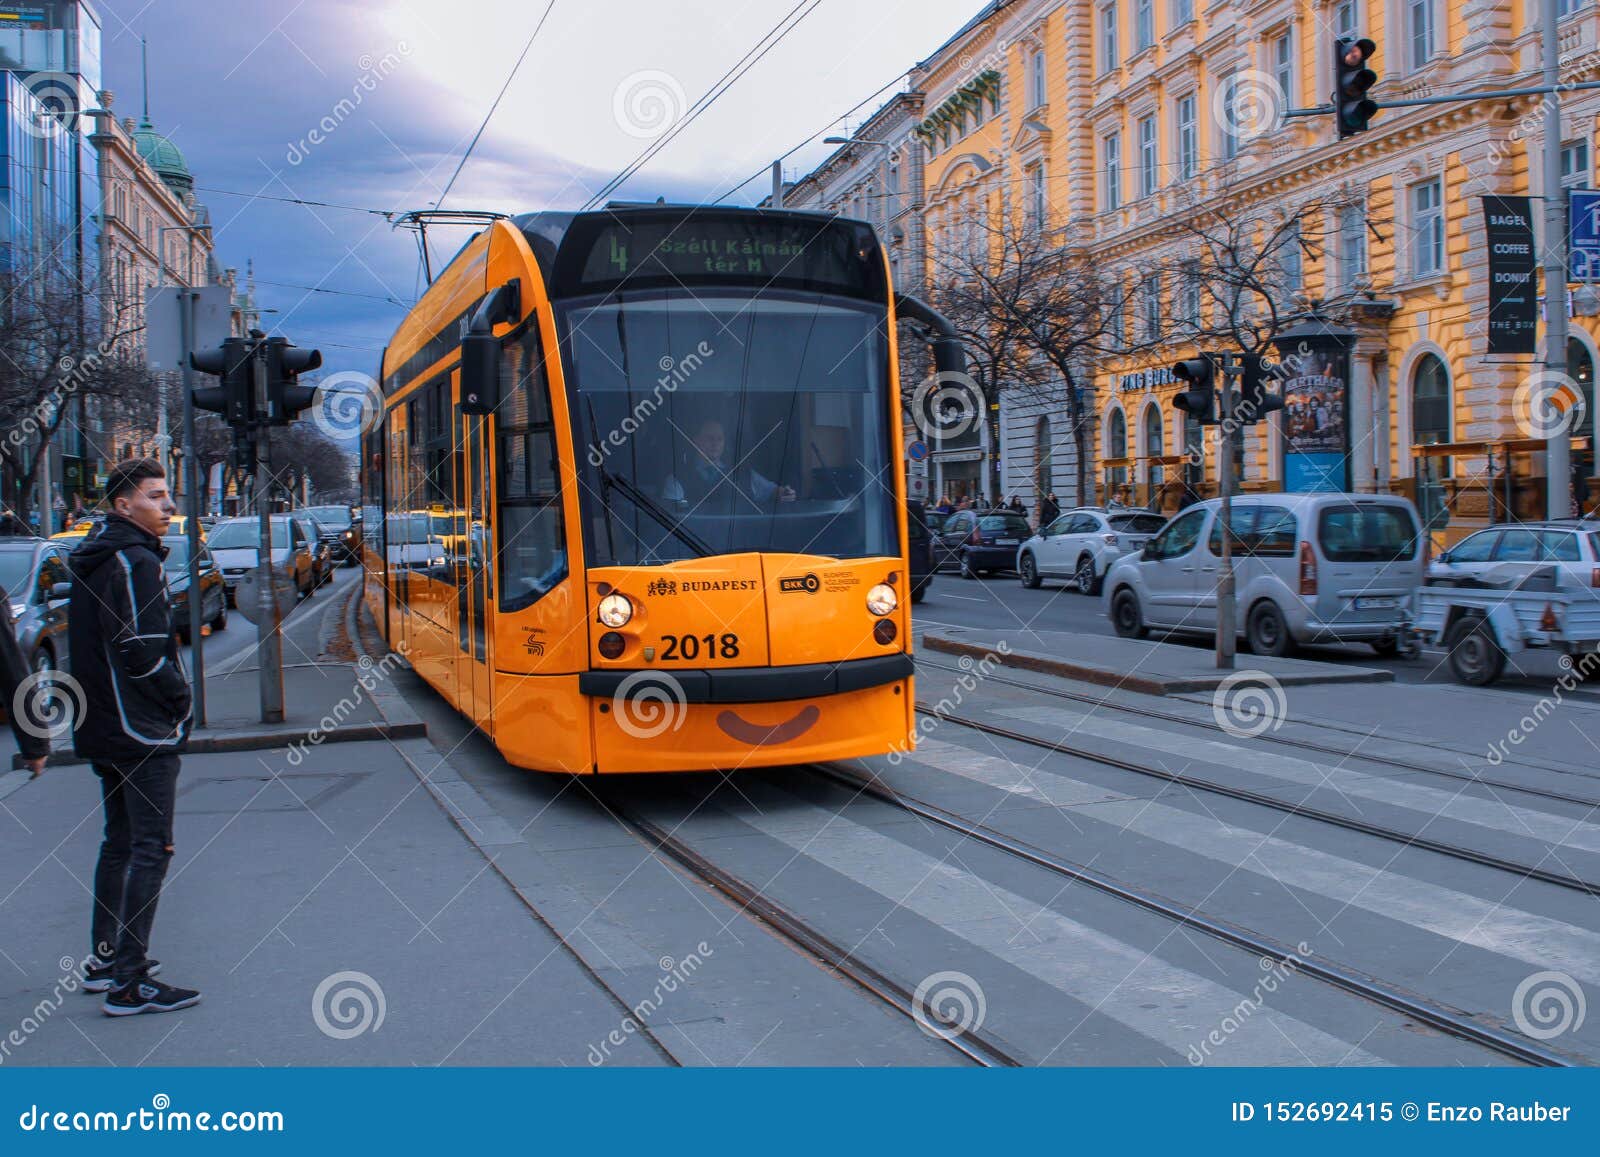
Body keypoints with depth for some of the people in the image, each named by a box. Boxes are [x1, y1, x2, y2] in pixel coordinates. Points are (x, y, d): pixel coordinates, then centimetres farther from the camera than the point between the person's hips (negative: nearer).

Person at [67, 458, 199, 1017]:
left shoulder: (91, 559, 15)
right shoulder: (136, 563, -16)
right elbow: (142, 652, -23)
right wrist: (182, 699, -8)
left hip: (101, 728, 10)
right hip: (145, 733, -10)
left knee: (119, 842, 19)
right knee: (151, 850, -6)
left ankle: (104, 958, 28)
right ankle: (129, 983, -5)